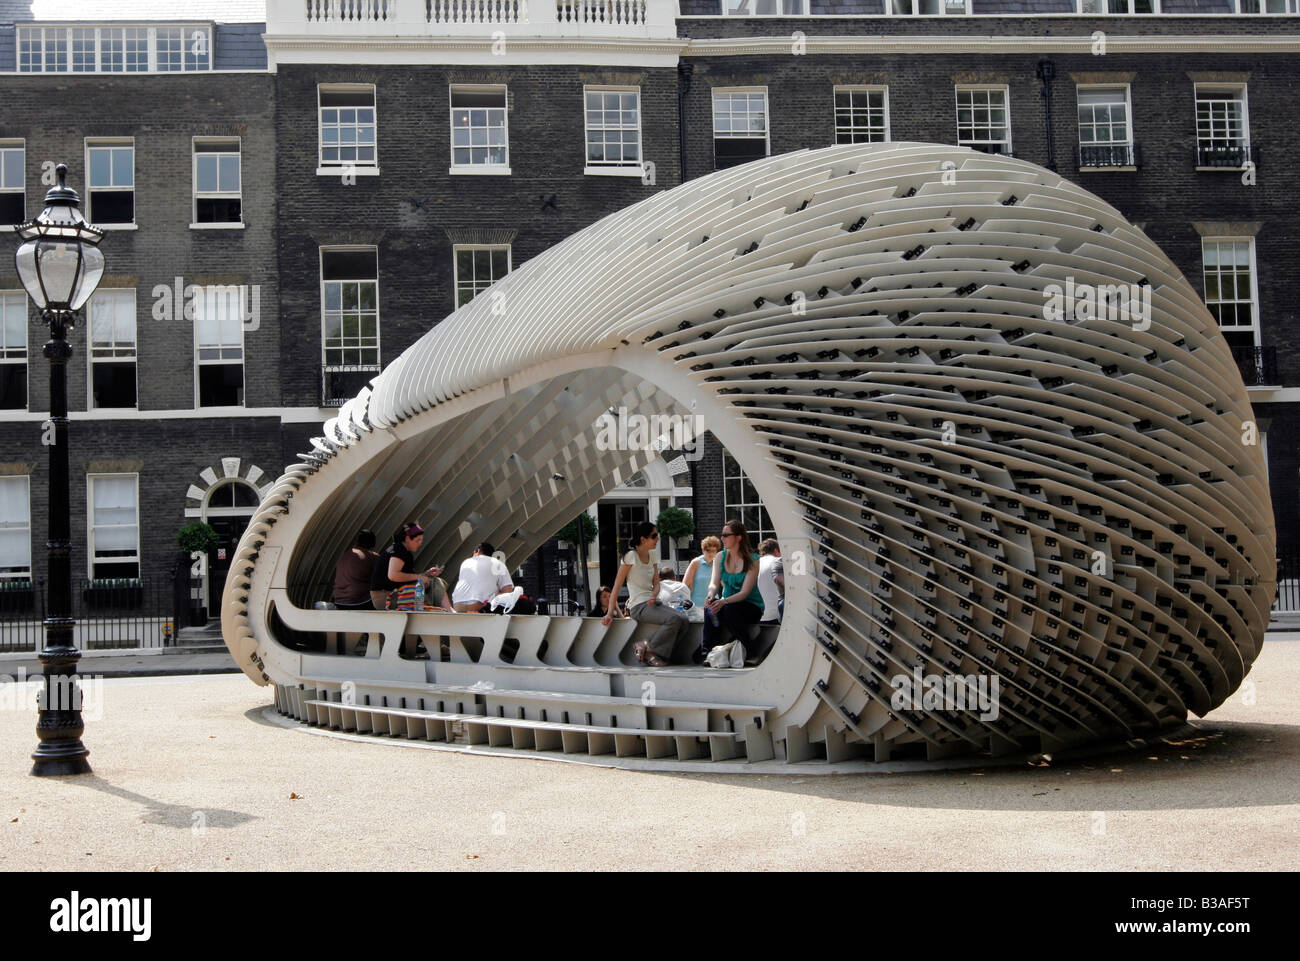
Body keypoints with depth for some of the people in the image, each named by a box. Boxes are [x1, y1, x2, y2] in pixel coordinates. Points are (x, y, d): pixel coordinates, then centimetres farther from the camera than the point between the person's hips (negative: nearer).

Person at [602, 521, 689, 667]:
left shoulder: (652, 557, 16)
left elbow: (656, 584, 12)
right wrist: (609, 614, -13)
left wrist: (654, 596, -13)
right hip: (639, 606, -7)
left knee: (684, 621, -17)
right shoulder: (631, 556, -6)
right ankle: (649, 648, -13)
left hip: (652, 604, 7)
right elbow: (616, 587, -8)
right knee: (674, 619, -29)